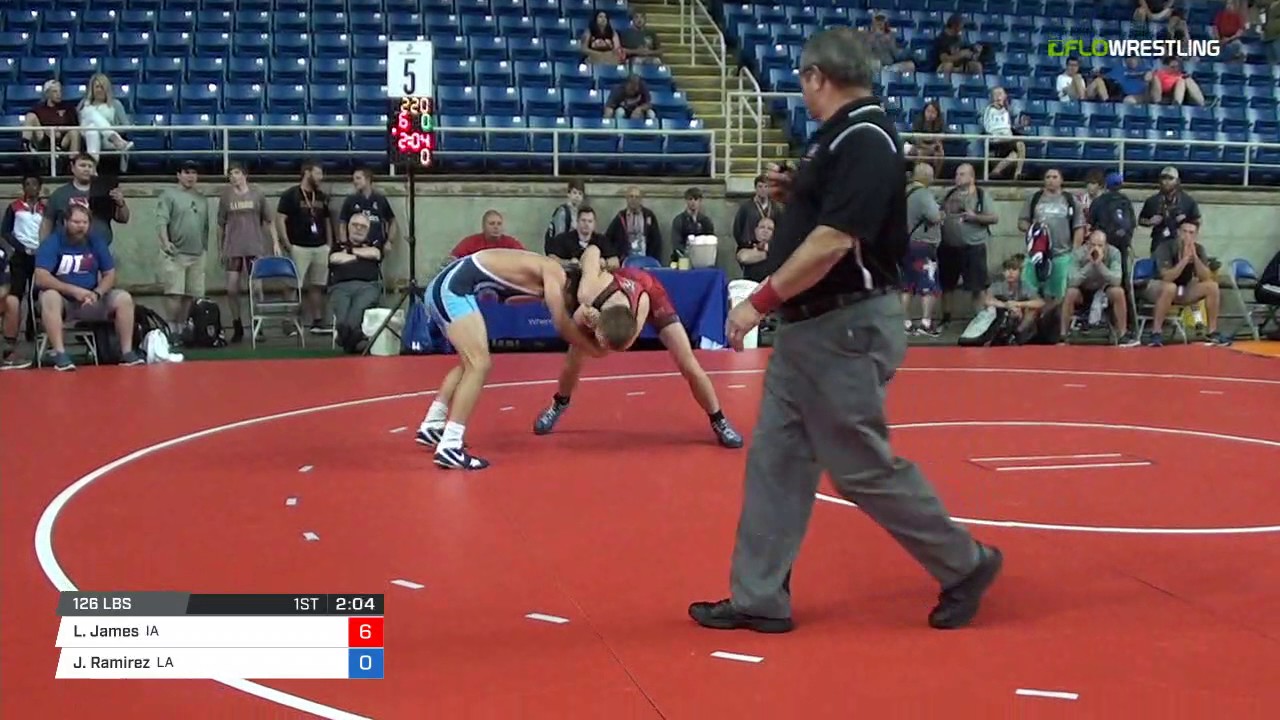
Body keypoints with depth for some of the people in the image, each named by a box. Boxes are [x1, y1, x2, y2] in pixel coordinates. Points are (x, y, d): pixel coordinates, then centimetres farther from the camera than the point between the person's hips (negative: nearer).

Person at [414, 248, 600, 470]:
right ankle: (449, 447, -20)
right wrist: (594, 348, 1)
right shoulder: (554, 272, -8)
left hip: (445, 288, 10)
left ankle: (432, 426, 33)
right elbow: (562, 325, -10)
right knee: (479, 365, -15)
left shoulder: (540, 280, 18)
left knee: (470, 363, 25)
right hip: (452, 288, -10)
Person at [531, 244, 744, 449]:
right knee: (573, 358, 3)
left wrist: (595, 323, -43)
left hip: (650, 292, -2)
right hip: (613, 285, 3)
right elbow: (592, 250, -27)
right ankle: (558, 405, 34)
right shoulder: (588, 292, -44)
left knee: (689, 366, -10)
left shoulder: (641, 309, -45)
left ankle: (719, 422, 9)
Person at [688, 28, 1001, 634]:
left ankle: (965, 565, 16)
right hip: (808, 327, 10)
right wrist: (794, 193, 6)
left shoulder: (865, 140, -18)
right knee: (776, 460, 10)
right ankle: (759, 600, 16)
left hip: (847, 328, -10)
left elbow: (834, 241, -25)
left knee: (863, 468, -2)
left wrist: (760, 301, -22)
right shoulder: (838, 137, 13)